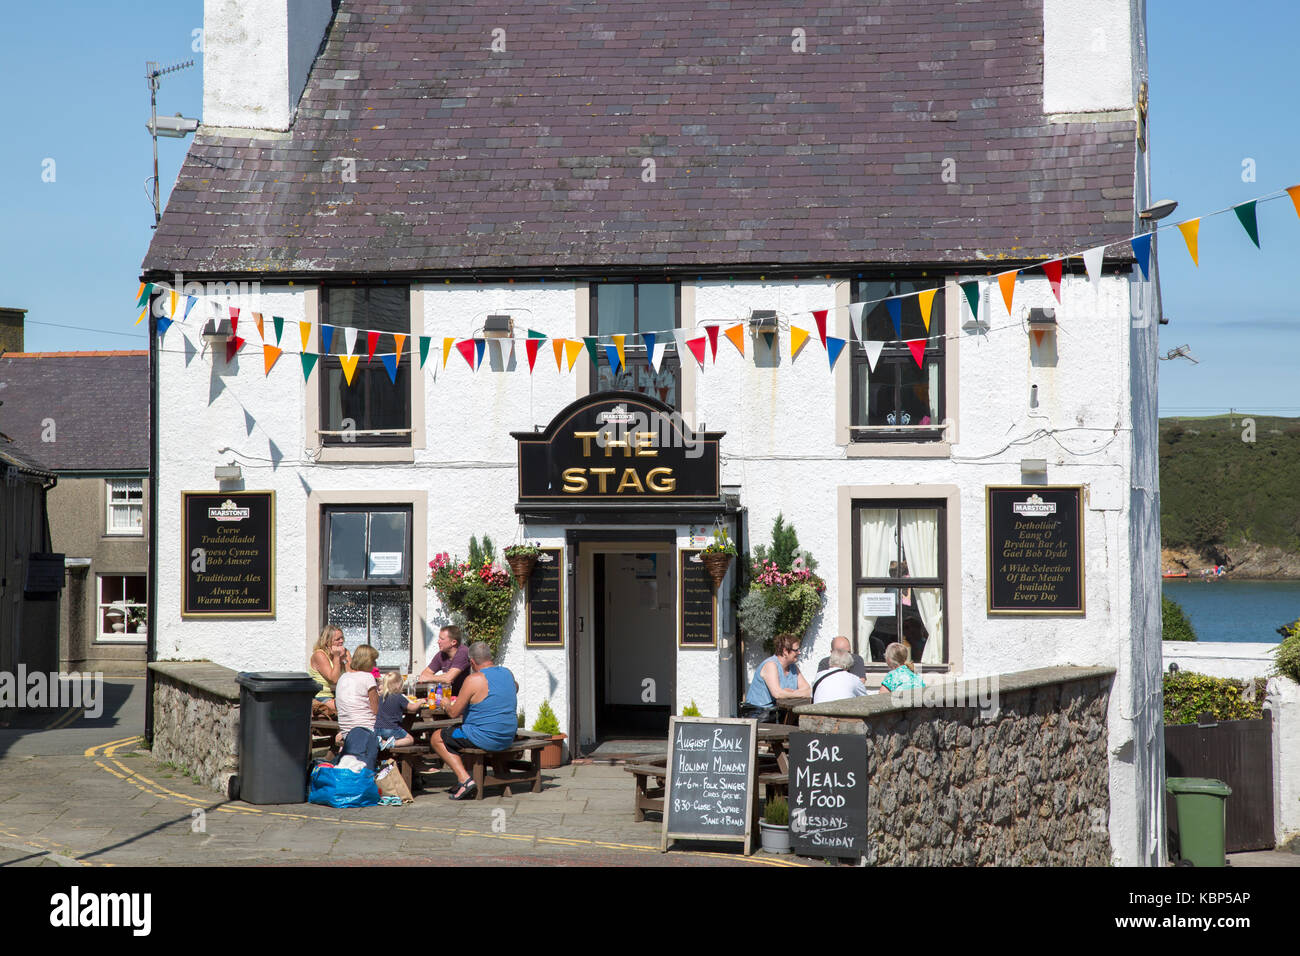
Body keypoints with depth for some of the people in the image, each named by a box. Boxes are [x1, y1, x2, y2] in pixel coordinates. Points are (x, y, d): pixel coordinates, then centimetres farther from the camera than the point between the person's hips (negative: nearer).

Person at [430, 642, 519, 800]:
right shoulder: (508, 674, 5)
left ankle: (465, 779, -7)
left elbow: (454, 713, -11)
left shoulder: (474, 680, -16)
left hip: (486, 738, -8)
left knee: (437, 738, 7)